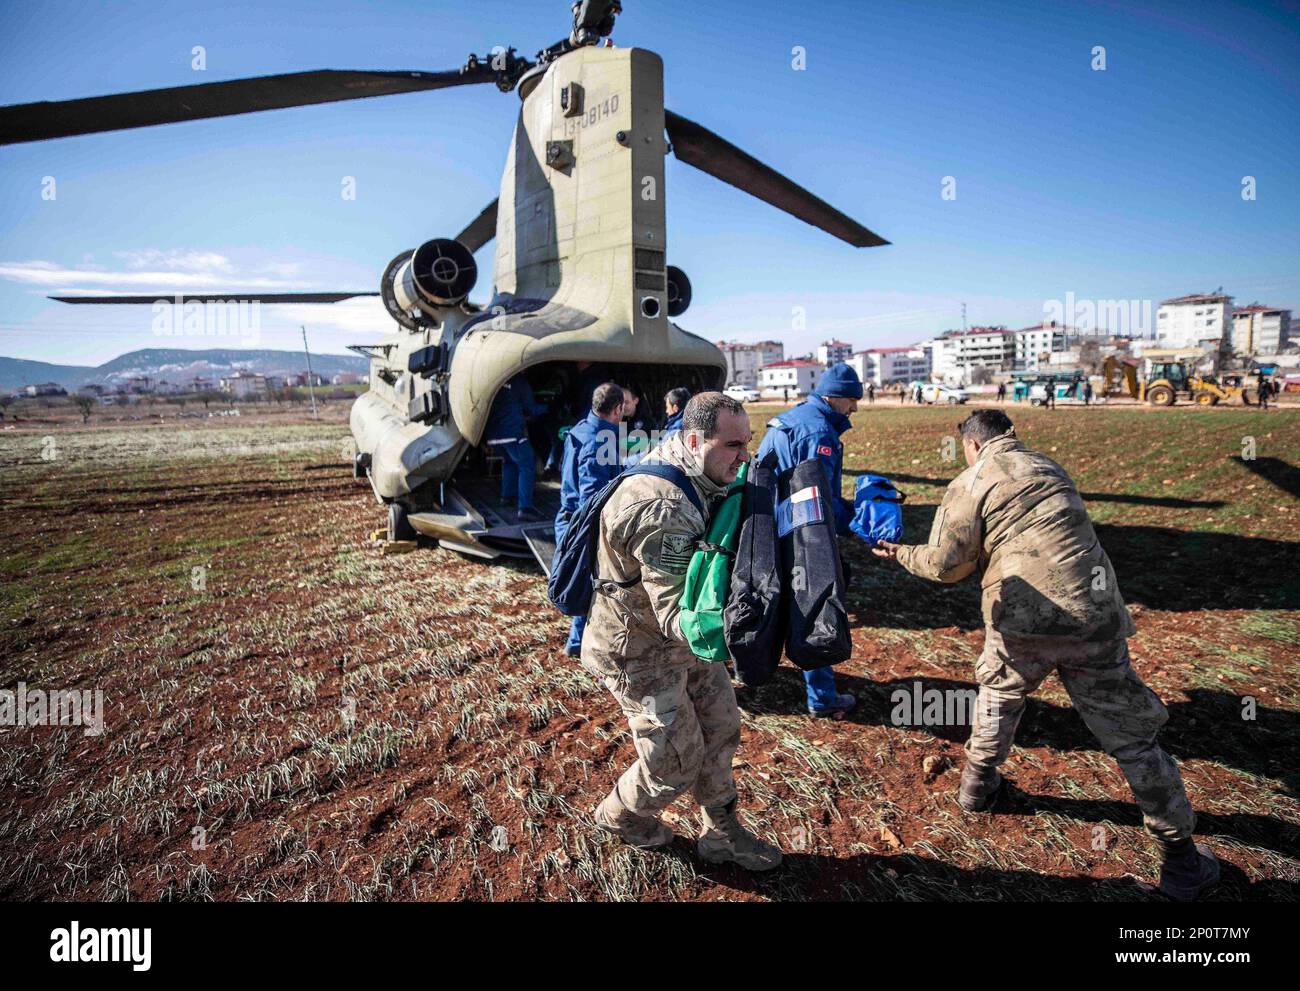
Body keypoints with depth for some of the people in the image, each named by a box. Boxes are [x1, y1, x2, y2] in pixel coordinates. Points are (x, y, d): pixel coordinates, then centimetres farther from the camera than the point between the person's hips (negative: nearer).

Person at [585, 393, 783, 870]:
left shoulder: (698, 483, -4)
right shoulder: (662, 509, -35)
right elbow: (681, 620, -38)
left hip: (684, 638, 9)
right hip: (641, 652, -8)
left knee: (720, 730, 17)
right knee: (677, 761, 9)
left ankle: (721, 834, 39)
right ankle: (619, 815, 40)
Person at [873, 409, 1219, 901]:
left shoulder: (971, 485, -1)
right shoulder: (1049, 467, 15)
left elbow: (945, 565, -4)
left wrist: (903, 553, 13)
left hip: (1021, 624, -2)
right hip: (1095, 616, 3)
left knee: (999, 694, 27)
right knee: (1131, 735, 13)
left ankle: (977, 785, 41)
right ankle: (1181, 858, 22)